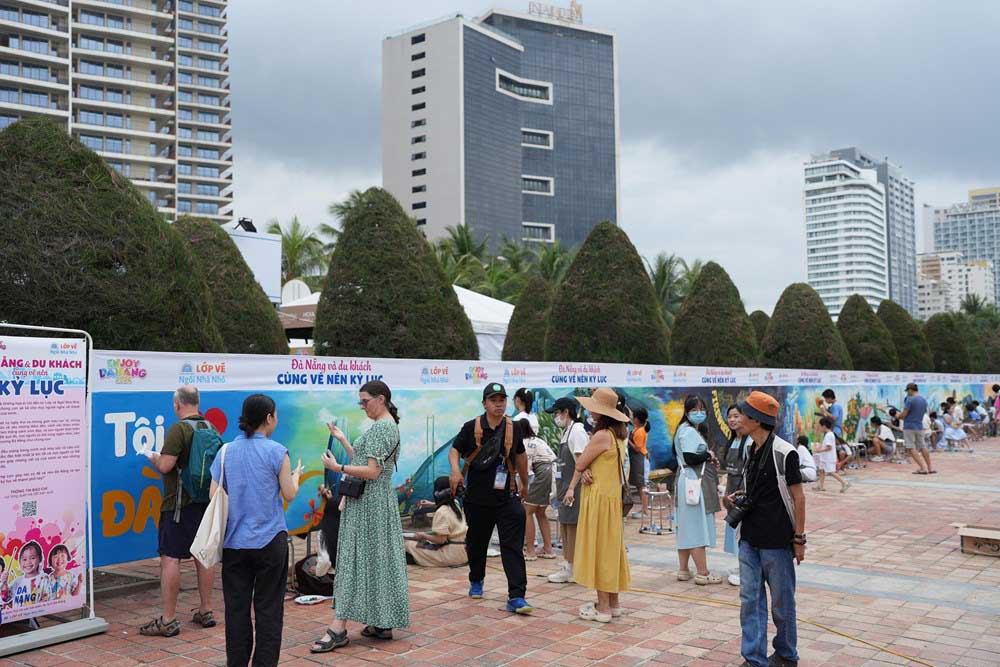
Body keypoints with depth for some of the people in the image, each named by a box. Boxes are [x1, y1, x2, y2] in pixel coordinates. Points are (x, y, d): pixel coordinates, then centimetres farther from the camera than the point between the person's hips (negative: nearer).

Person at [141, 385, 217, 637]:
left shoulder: (178, 428, -15)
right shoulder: (211, 428, 7)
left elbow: (165, 465, -20)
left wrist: (154, 457, 2)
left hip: (179, 503, -7)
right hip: (206, 501, 7)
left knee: (170, 557, -3)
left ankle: (168, 620, -1)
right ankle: (206, 611, 19)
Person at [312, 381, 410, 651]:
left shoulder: (381, 427, -16)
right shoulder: (387, 425, 16)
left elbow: (372, 471, -21)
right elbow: (364, 461, 18)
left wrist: (337, 467, -21)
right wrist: (343, 440, 20)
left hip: (367, 504, -10)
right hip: (378, 501, 10)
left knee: (355, 560, -9)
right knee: (377, 560, 11)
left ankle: (339, 629, -7)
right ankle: (383, 624, 16)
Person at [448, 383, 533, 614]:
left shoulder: (514, 428, 3)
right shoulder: (472, 428, -4)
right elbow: (454, 450, 5)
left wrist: (524, 483, 28)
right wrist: (455, 471, -16)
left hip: (506, 497, 0)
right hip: (477, 498, 0)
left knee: (513, 547, -9)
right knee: (476, 543, 17)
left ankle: (516, 597, -10)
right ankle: (476, 581, 42)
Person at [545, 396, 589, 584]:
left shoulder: (577, 431, -14)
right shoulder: (565, 432, 16)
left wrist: (572, 487, -23)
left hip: (573, 485, -10)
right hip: (564, 485, 10)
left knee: (572, 525, -4)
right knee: (564, 525, 14)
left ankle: (571, 570, 2)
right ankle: (567, 565, 23)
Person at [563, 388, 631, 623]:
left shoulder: (601, 436, -19)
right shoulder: (618, 435, 10)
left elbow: (580, 464, -11)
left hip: (599, 497, -9)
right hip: (612, 495, 9)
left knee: (599, 548, -2)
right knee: (610, 548, 14)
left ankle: (603, 607, 3)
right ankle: (613, 603, 22)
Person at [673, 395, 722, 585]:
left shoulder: (686, 430, 17)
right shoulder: (689, 431, -14)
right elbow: (690, 458, -23)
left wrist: (708, 459, 6)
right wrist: (708, 456, -7)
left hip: (687, 481, 11)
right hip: (692, 482, -11)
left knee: (686, 527, 13)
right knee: (697, 527, -6)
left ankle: (683, 570, 18)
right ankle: (703, 573, -2)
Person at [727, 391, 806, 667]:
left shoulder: (784, 453, -14)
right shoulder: (751, 450, 9)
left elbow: (798, 497, -11)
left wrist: (799, 538, -11)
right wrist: (738, 497, 3)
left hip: (777, 541, -7)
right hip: (750, 539, 7)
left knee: (781, 602, 7)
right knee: (750, 600, 5)